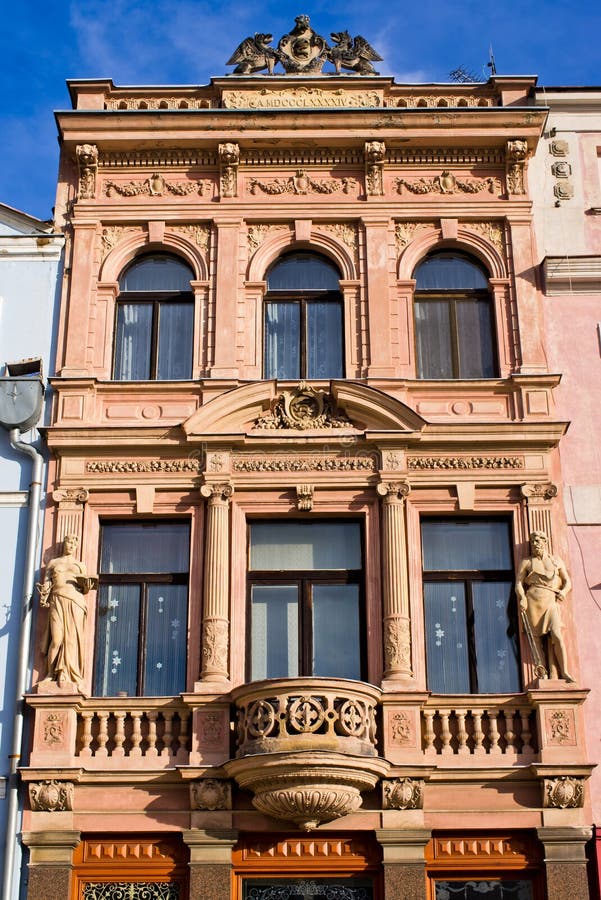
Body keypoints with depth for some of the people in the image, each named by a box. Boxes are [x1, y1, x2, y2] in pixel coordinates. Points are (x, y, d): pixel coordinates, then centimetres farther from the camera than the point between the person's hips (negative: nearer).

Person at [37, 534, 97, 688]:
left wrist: (88, 586, -8)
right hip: (57, 600, 0)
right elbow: (46, 583, 12)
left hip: (75, 601, 1)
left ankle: (64, 672, -10)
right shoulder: (53, 563, 21)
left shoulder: (79, 565, 22)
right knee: (57, 636, -13)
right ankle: (58, 672, -9)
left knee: (72, 637, -10)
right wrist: (44, 595, -9)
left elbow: (85, 589, 15)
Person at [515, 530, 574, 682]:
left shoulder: (556, 562, 17)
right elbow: (519, 583, 7)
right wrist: (522, 598, -11)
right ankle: (551, 675, -9)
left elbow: (568, 582, 18)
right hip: (533, 603, -1)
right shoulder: (527, 562, 14)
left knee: (556, 636, -16)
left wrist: (563, 592, -3)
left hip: (551, 603, 1)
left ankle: (564, 672, -12)